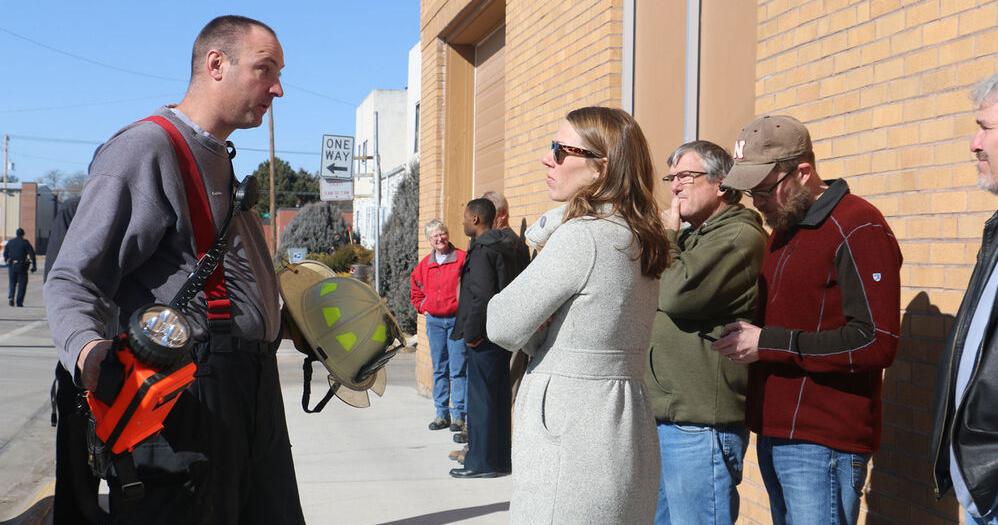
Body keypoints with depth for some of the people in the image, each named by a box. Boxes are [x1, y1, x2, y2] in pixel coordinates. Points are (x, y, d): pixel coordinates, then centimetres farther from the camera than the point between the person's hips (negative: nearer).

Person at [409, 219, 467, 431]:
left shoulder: (462, 259, -5)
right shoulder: (424, 265, 9)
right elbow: (415, 288, 25)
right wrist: (422, 307, 14)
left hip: (457, 320, -5)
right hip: (434, 321, 5)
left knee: (458, 369, -5)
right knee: (439, 369, 10)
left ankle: (458, 415, 0)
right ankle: (442, 414, 16)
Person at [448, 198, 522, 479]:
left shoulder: (482, 251, -16)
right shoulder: (506, 247, 13)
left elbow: (482, 296, -23)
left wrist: (471, 333, -14)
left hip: (484, 337, -9)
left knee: (481, 399, -2)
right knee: (498, 398, 14)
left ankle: (482, 462, 4)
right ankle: (499, 459, 22)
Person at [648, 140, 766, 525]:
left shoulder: (740, 237, -12)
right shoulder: (690, 237, 18)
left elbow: (677, 295, -23)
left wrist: (667, 238, -8)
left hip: (699, 426, -10)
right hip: (662, 417, 10)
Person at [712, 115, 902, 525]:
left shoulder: (857, 229, -12)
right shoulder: (784, 227, 16)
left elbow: (876, 341, -19)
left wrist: (768, 343, -17)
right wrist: (746, 333, 4)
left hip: (822, 444, -9)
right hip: (774, 433, 9)